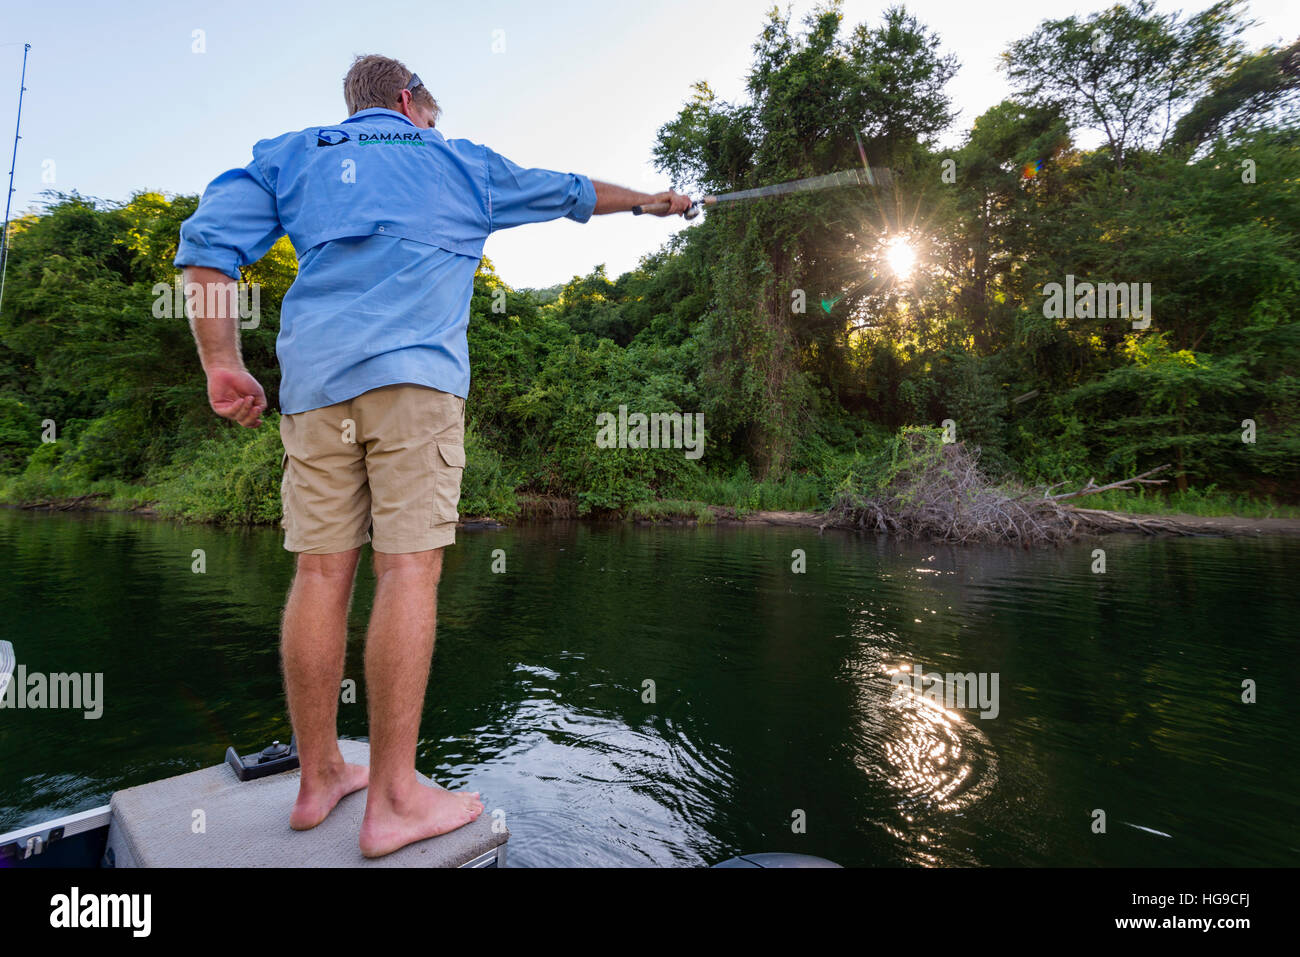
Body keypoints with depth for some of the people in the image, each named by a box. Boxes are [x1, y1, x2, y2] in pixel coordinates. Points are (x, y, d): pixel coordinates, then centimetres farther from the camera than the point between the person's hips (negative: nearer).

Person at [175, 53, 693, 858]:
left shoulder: (288, 154, 25)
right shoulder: (462, 162, 23)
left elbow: (209, 239, 11)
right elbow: (573, 192, 34)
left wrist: (224, 363, 9)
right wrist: (654, 201, 49)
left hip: (314, 378, 4)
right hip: (414, 375, -3)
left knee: (322, 570, 2)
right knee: (409, 568, -8)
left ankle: (319, 778, 13)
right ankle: (394, 798, -4)